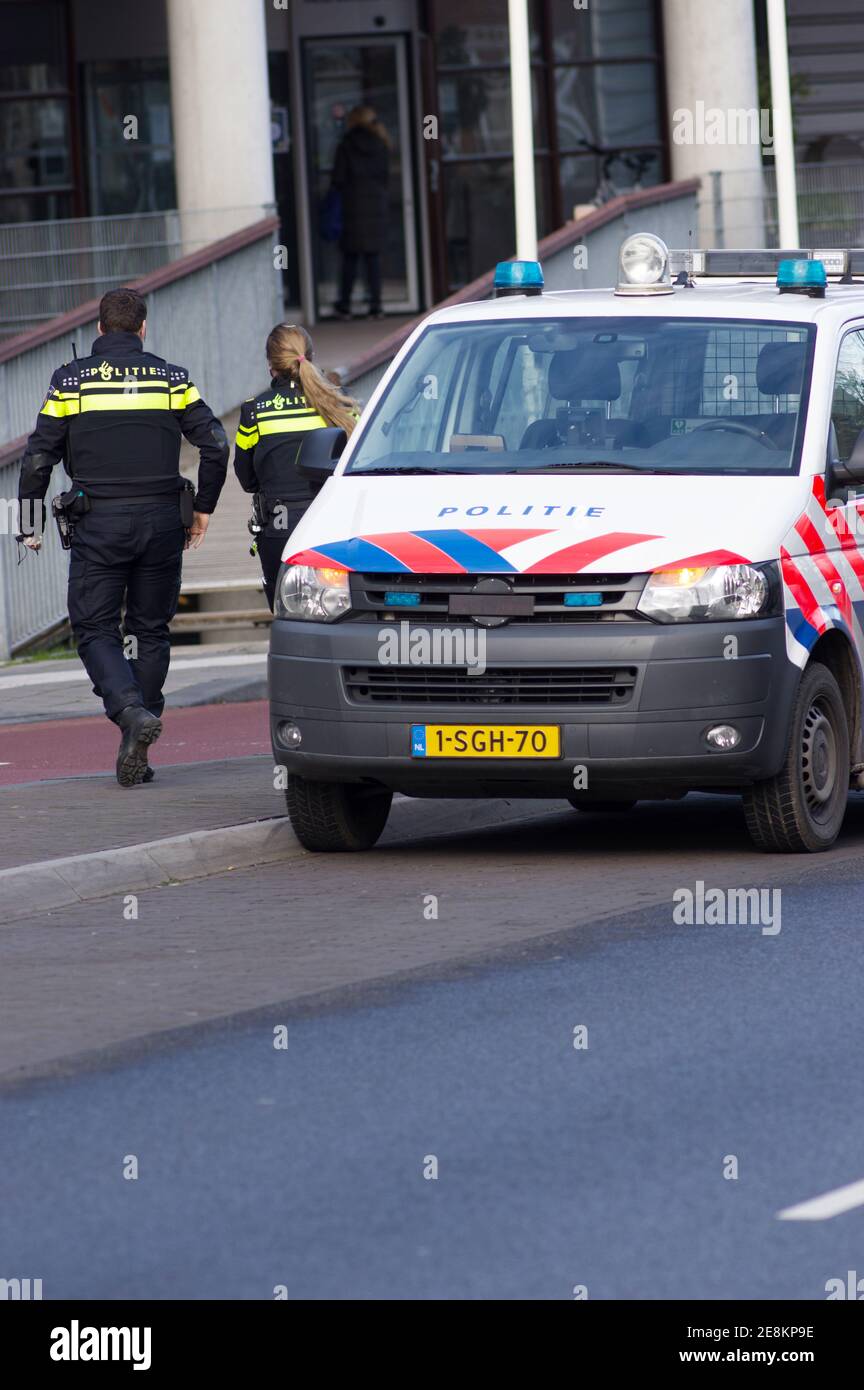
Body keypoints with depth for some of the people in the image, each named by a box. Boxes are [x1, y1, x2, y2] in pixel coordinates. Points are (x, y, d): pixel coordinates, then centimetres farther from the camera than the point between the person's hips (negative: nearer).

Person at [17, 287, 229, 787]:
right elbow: (215, 444, -2)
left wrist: (31, 526, 8)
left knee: (95, 629, 3)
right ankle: (135, 753, 10)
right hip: (161, 520, 2)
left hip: (98, 523, -2)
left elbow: (38, 458, -1)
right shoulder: (171, 378, 5)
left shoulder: (71, 380, 1)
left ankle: (132, 711, -23)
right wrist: (202, 509, 10)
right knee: (150, 630, 11)